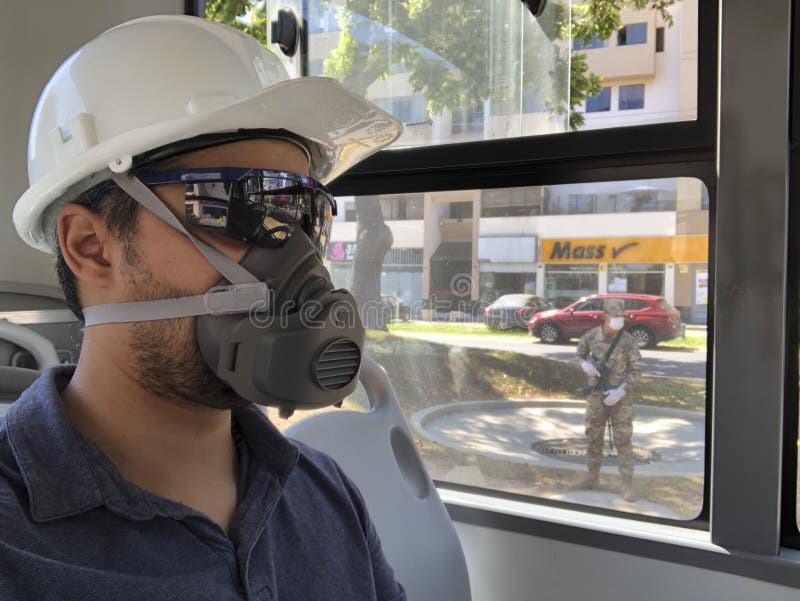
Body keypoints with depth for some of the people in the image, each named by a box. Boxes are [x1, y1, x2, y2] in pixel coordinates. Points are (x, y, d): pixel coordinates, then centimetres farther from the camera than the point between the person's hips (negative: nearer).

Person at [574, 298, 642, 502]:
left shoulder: (628, 341, -13)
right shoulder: (591, 335, -5)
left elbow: (636, 370, -8)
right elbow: (579, 355, 11)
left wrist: (620, 391, -21)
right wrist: (586, 365, -13)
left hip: (620, 397, -3)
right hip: (596, 395, 3)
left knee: (623, 440, -2)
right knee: (593, 437, 12)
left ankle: (628, 485, 8)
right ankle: (593, 477, 28)